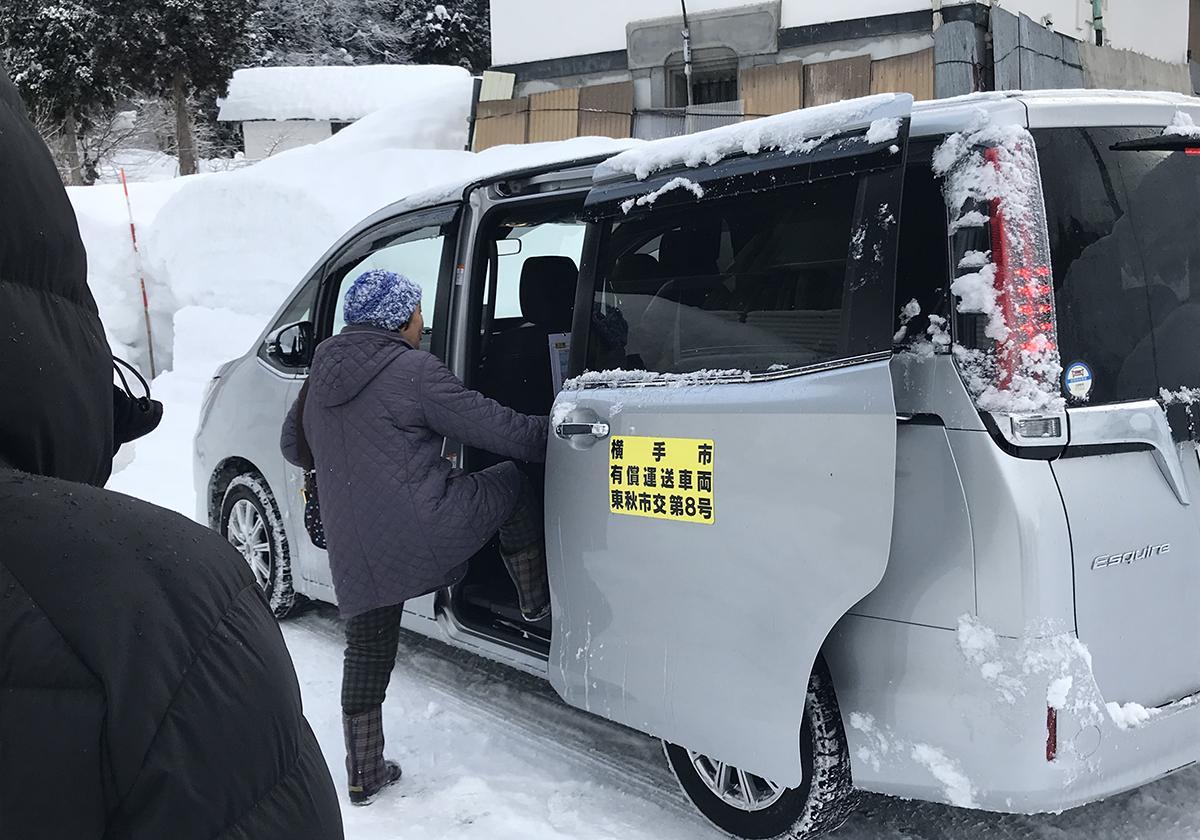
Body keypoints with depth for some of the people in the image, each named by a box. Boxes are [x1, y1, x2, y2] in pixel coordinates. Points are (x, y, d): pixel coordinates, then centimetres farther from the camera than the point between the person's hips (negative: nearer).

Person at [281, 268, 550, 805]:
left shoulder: (321, 376, 13)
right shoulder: (414, 371, -10)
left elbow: (293, 447, 29)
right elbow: (498, 428, -9)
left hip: (354, 556, 7)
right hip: (423, 530, -7)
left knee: (367, 654, 18)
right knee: (513, 484, 13)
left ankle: (364, 775, 26)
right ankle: (537, 600, 22)